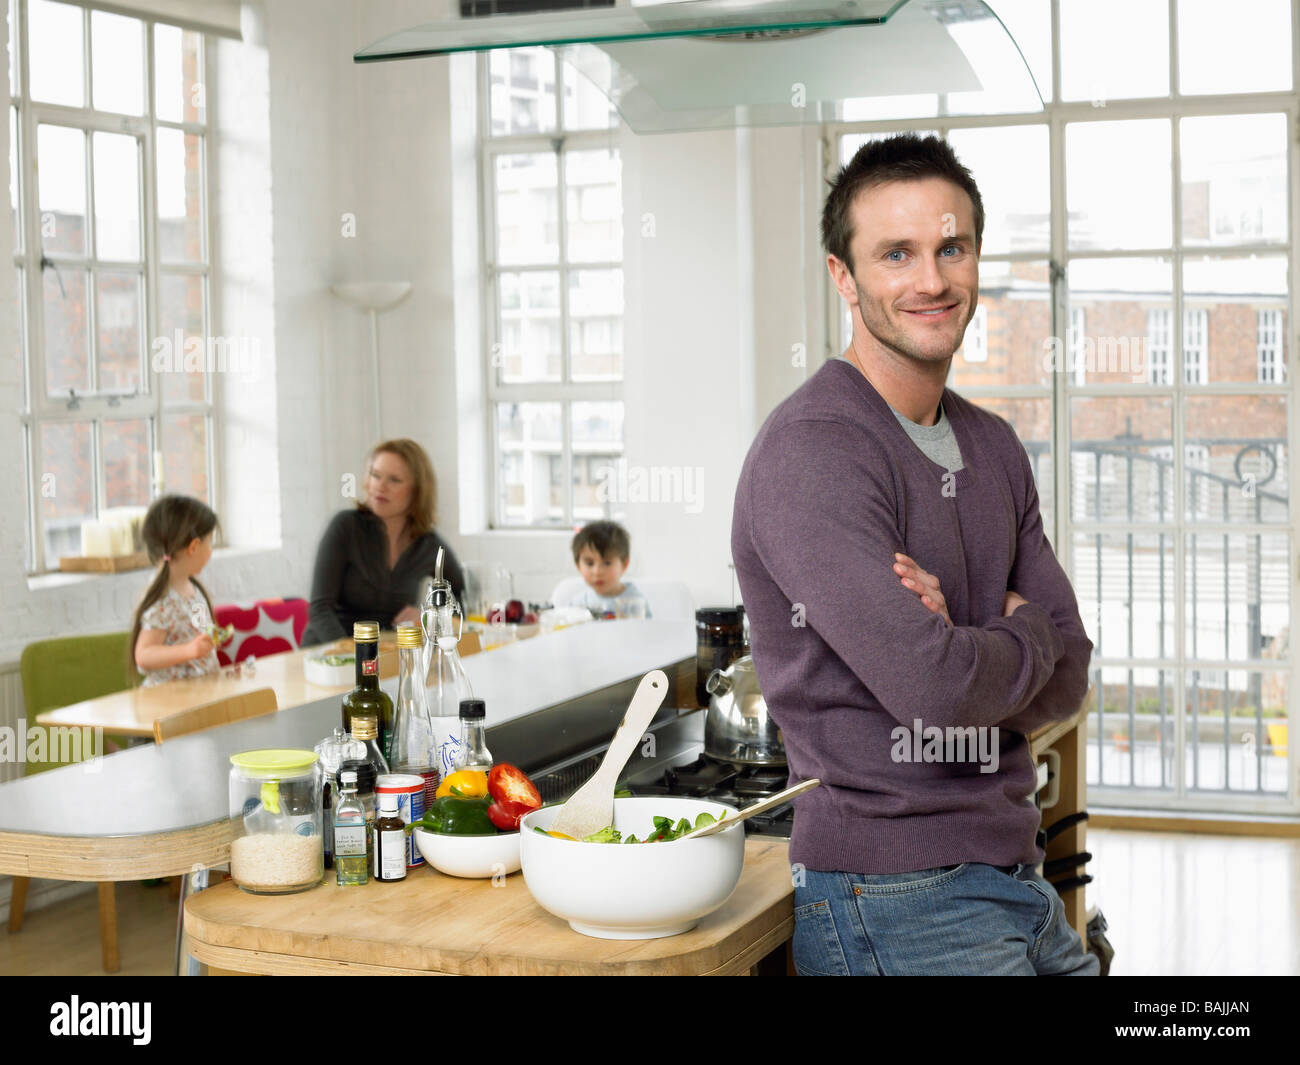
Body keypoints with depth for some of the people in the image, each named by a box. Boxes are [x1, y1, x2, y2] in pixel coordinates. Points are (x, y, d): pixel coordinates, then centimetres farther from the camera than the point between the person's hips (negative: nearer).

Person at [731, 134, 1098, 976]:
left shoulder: (994, 447, 10)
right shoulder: (812, 454, -17)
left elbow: (1065, 682, 7)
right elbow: (934, 686, -25)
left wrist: (954, 639, -15)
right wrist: (1024, 632, -3)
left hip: (1017, 876, 8)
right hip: (895, 900, -8)